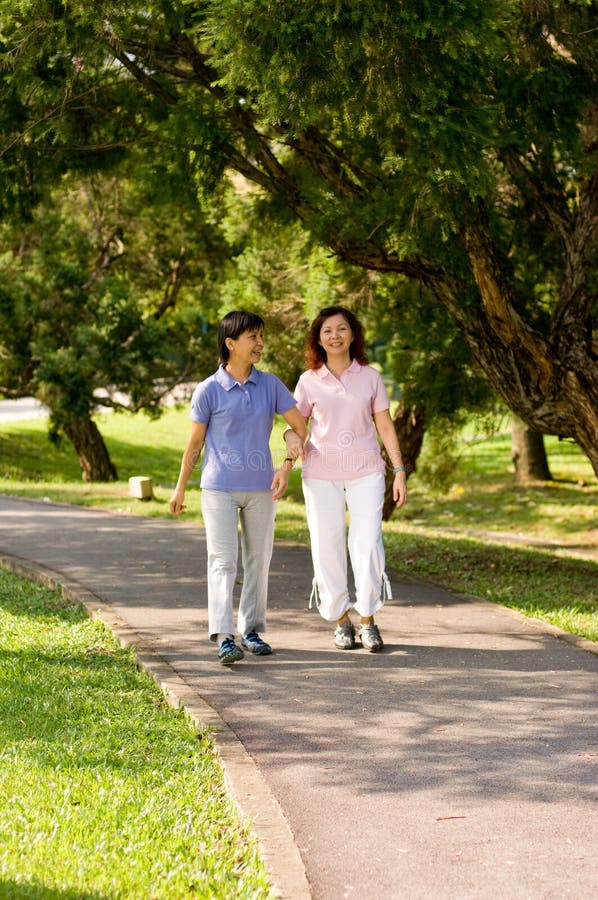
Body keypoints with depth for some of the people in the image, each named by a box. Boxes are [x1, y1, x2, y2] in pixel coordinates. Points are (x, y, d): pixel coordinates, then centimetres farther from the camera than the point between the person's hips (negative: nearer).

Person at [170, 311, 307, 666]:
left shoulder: (270, 385, 3)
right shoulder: (209, 390, -4)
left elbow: (300, 426, 5)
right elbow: (195, 442, 3)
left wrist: (287, 467, -9)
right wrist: (180, 488, 8)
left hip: (261, 489, 4)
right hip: (219, 489, -4)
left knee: (258, 561, 9)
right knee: (223, 561, -12)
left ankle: (252, 630, 20)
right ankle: (224, 637, -19)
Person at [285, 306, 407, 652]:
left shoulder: (370, 377, 5)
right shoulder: (309, 381, 5)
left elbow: (385, 426, 8)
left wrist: (399, 471, 3)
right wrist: (293, 439, -14)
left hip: (365, 471, -1)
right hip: (321, 473, 1)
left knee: (367, 542, -12)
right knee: (327, 545, 0)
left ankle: (368, 619, -3)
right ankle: (341, 620, 12)